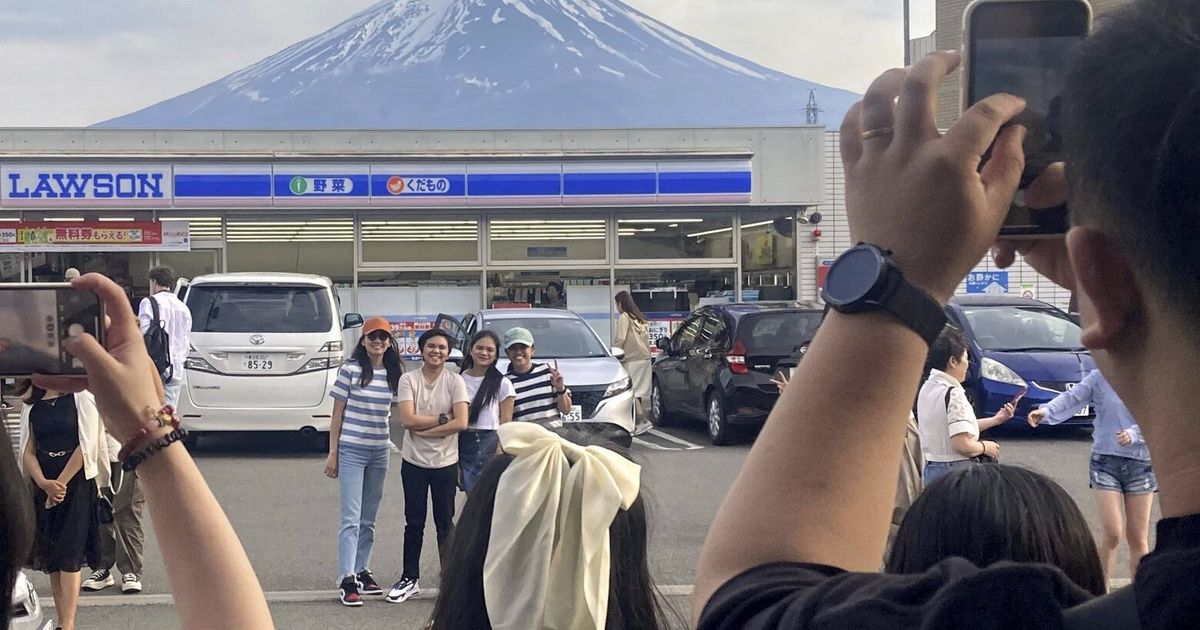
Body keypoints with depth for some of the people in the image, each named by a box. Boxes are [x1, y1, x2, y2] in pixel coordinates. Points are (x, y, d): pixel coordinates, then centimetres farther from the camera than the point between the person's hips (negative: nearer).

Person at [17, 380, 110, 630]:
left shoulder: (81, 397, -2)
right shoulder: (31, 404, 10)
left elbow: (86, 446, -8)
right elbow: (28, 450, 4)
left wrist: (61, 483, -10)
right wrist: (44, 484, -12)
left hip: (76, 485, -4)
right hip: (43, 488, 4)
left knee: (69, 556, -8)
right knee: (50, 559, 6)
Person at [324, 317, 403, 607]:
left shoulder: (394, 375, 6)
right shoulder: (351, 370, -6)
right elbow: (338, 413, -4)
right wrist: (332, 452, -6)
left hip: (380, 452, 5)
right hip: (351, 450, -5)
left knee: (368, 519, 12)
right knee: (351, 518, -8)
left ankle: (361, 572, 22)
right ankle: (346, 580, -9)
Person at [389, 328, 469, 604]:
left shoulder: (455, 382, -5)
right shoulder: (408, 379, -4)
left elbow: (461, 422, -16)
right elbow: (407, 419, -14)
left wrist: (423, 429, -15)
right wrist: (442, 418, -14)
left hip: (445, 462, -1)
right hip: (414, 461, 1)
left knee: (445, 523, 7)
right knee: (414, 523, 9)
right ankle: (410, 578, 18)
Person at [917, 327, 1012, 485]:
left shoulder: (927, 389, 9)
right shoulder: (952, 393, -18)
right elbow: (963, 445, -24)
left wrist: (996, 420, 21)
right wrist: (984, 447, -4)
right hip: (955, 471, -9)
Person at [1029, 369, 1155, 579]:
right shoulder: (1100, 378, 1)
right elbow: (1072, 397, -10)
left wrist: (1133, 434, -24)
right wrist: (1046, 411, -28)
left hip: (1141, 465, 2)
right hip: (1106, 461, -2)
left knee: (1138, 538, 6)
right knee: (1111, 534, -11)